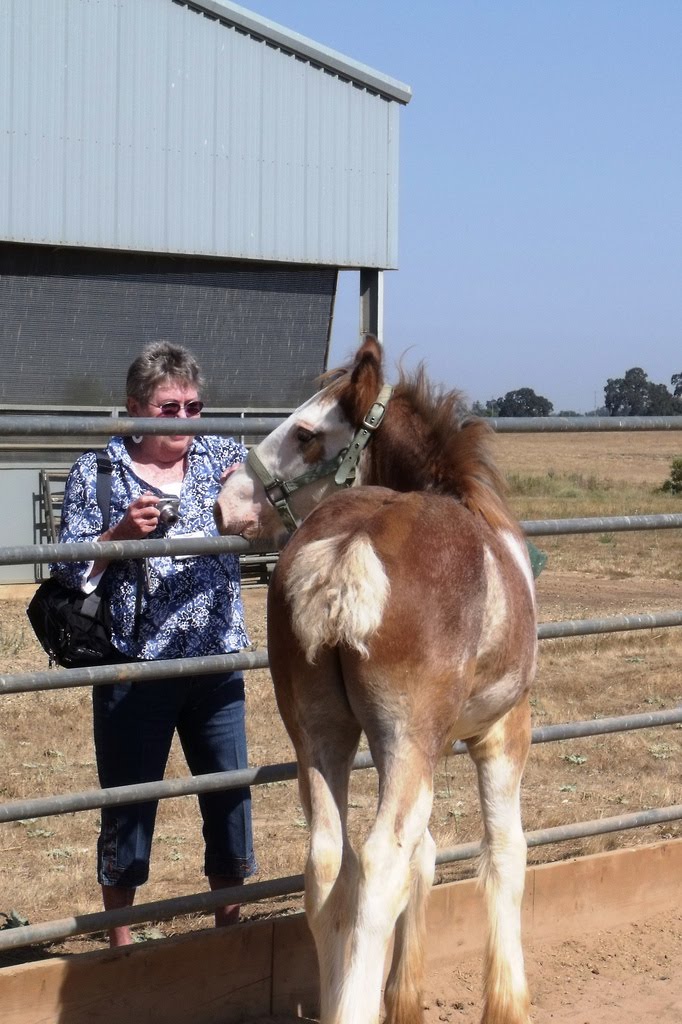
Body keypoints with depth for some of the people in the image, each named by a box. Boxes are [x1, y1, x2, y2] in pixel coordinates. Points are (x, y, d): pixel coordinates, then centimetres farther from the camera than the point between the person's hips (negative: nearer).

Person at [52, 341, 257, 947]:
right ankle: (120, 940, 20)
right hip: (134, 668, -3)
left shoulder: (221, 457, 5)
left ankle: (230, 926, 27)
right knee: (128, 805, 6)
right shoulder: (97, 472, -2)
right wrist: (122, 532, -20)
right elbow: (71, 573, -4)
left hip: (217, 664, 3)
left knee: (231, 798, 10)